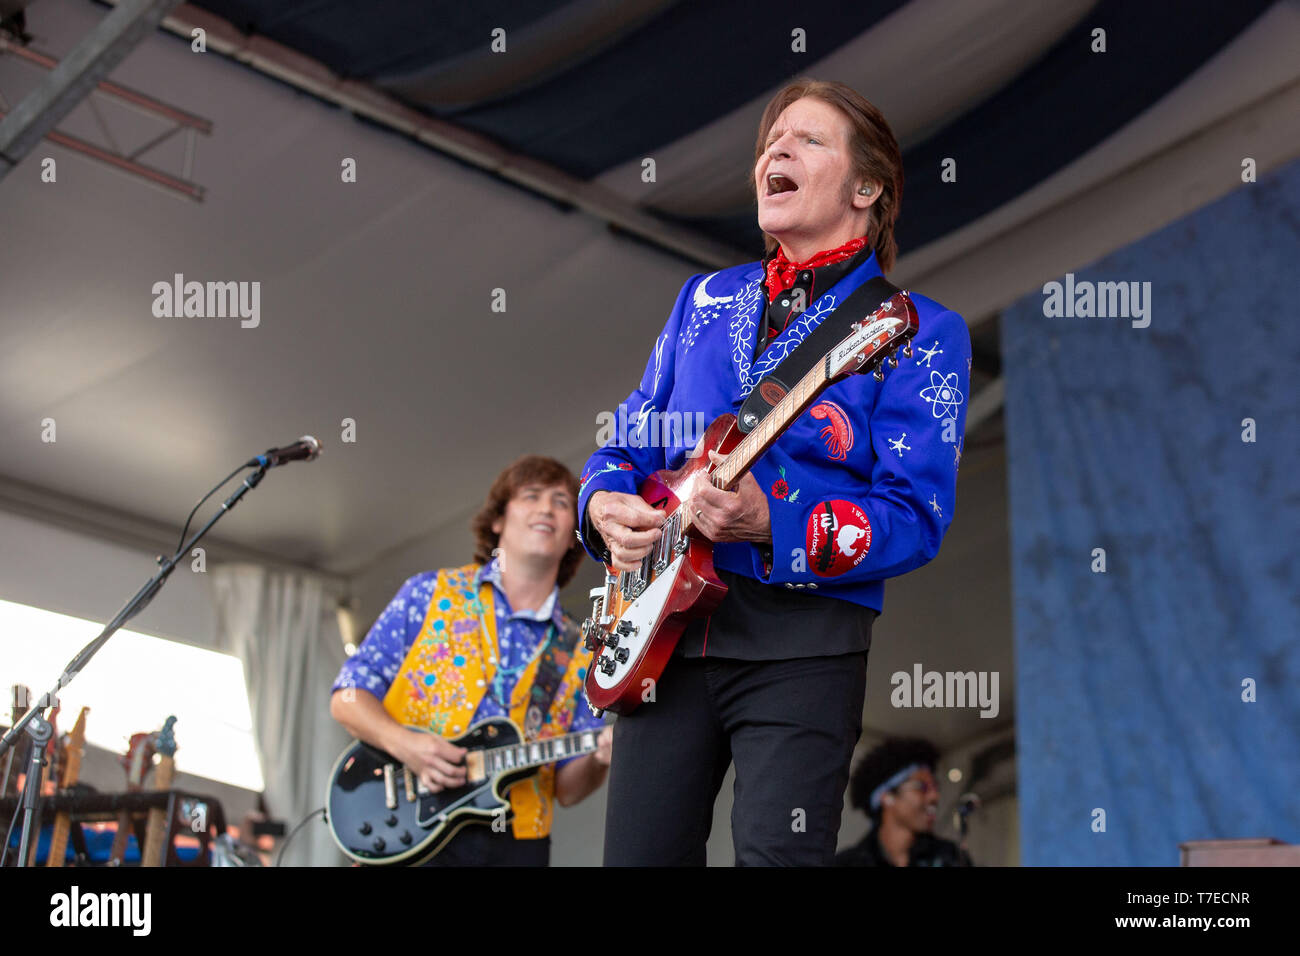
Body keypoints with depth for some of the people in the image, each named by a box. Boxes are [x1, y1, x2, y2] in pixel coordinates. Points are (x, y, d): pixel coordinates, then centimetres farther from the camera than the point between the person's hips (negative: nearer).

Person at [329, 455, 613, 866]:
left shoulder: (579, 654, 10)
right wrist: (403, 743, -14)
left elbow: (566, 789, 9)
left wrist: (597, 760, -12)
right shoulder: (431, 593, 5)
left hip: (514, 843, 2)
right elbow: (348, 696, 4)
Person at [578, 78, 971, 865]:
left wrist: (770, 524, -25)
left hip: (802, 639, -5)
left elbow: (916, 520, -11)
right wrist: (607, 503, -3)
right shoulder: (706, 299, 16)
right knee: (639, 853, 8)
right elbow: (632, 442, 20)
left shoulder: (918, 330, -2)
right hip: (665, 620, 5)